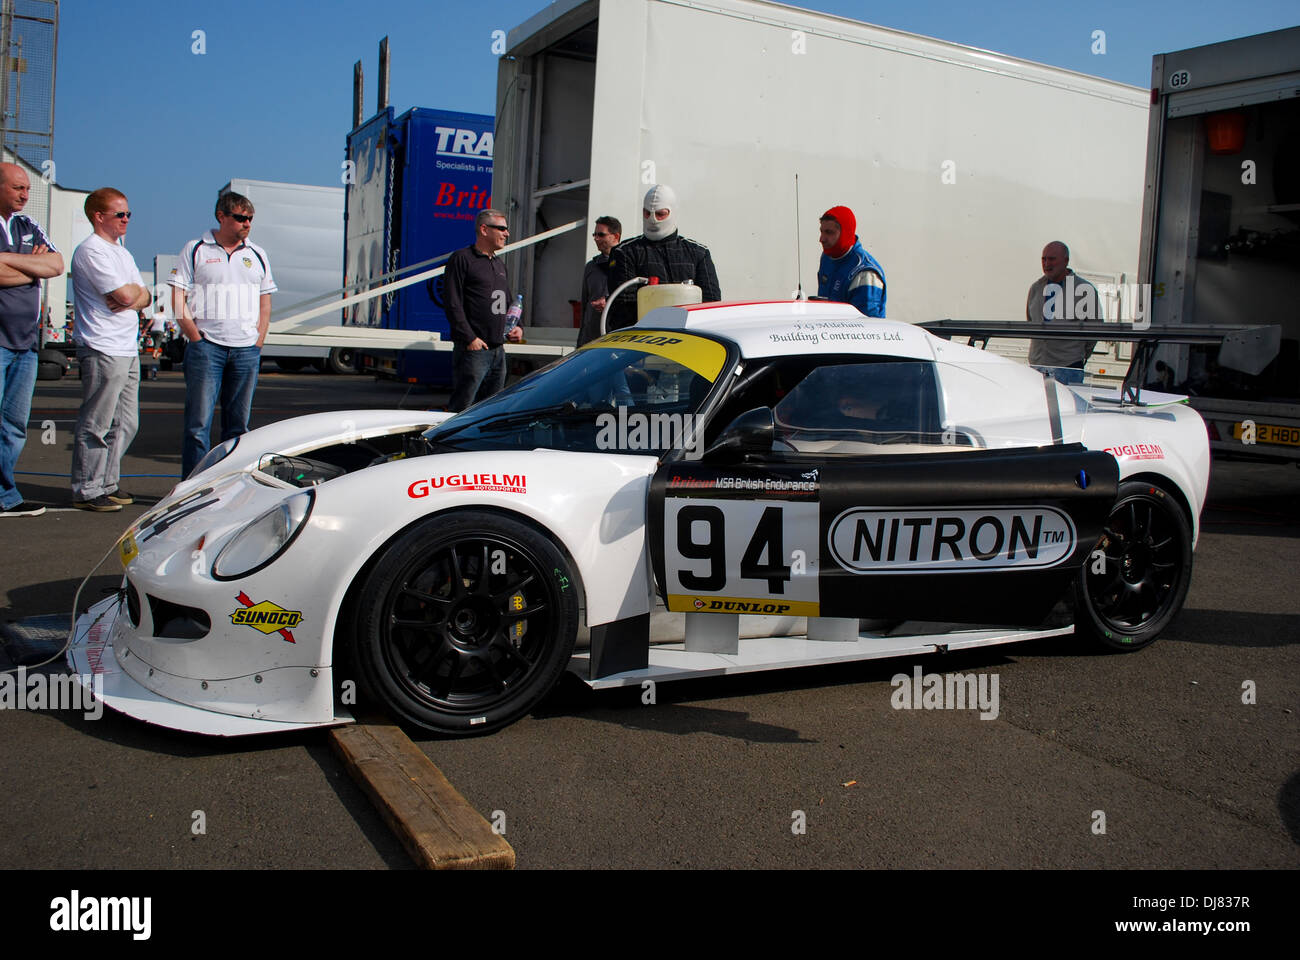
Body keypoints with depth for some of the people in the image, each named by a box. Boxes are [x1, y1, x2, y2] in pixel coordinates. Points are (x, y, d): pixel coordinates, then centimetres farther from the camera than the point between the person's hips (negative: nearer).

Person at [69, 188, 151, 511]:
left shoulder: (122, 252, 21)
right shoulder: (91, 250, -9)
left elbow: (145, 296, 15)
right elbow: (125, 295, -19)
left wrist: (131, 299, -7)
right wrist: (135, 289, 4)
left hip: (128, 349, 9)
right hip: (102, 349, -9)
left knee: (125, 424, 12)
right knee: (96, 424, -5)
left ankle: (106, 483, 21)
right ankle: (86, 491, 2)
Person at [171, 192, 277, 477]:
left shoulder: (257, 255, 15)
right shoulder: (195, 250, 3)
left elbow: (265, 302, 17)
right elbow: (178, 298, -1)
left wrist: (258, 343, 6)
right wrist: (197, 339, -8)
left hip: (246, 349, 4)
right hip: (207, 347, -3)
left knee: (238, 422, 7)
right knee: (198, 422, -4)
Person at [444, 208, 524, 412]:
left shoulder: (500, 264, 21)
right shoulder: (462, 259, -4)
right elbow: (452, 304, -11)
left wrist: (516, 328, 11)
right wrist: (470, 338, -17)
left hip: (498, 351, 8)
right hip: (473, 349, -8)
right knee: (461, 408, -9)